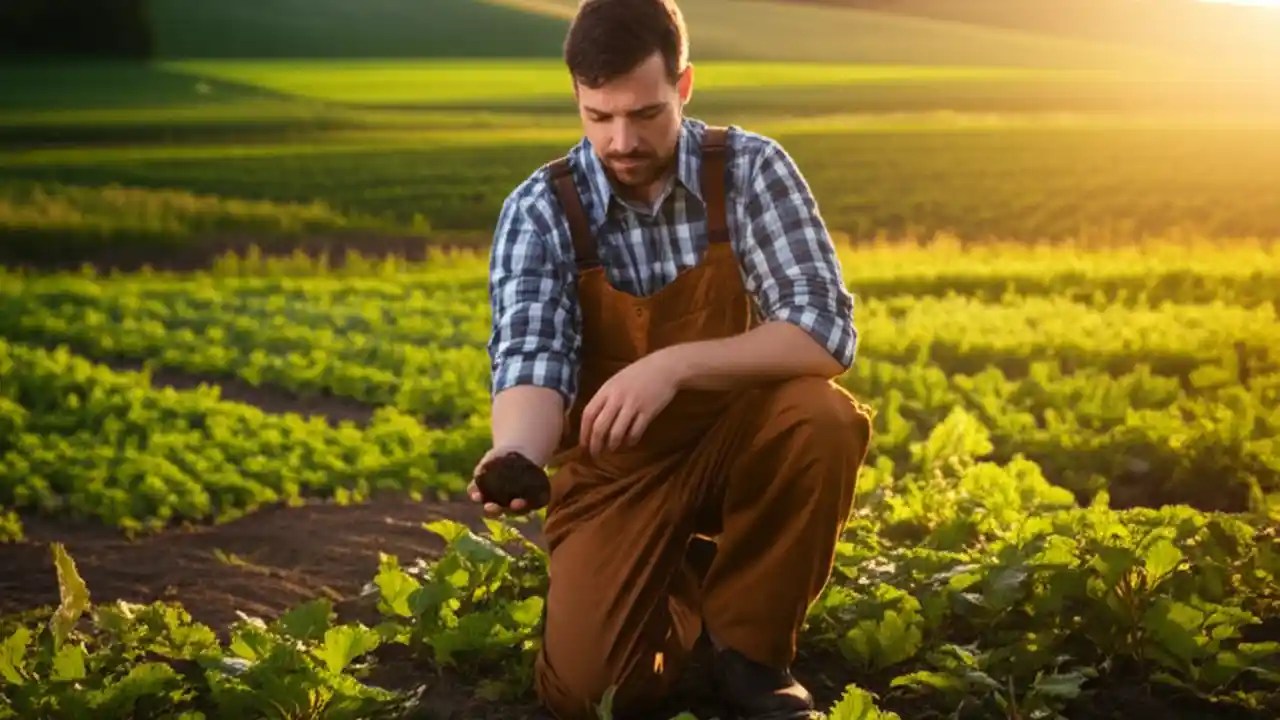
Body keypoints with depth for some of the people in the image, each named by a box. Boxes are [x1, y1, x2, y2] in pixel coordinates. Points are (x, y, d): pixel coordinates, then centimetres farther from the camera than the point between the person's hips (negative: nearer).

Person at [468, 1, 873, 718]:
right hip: (616, 468, 0)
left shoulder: (751, 169, -13)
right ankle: (676, 598, 18)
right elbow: (532, 358, -23)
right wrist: (516, 454, -47)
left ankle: (751, 650, -9)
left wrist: (674, 366, -37)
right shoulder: (541, 210, -12)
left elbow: (827, 332, -22)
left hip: (737, 444, 0)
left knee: (824, 415, -32)